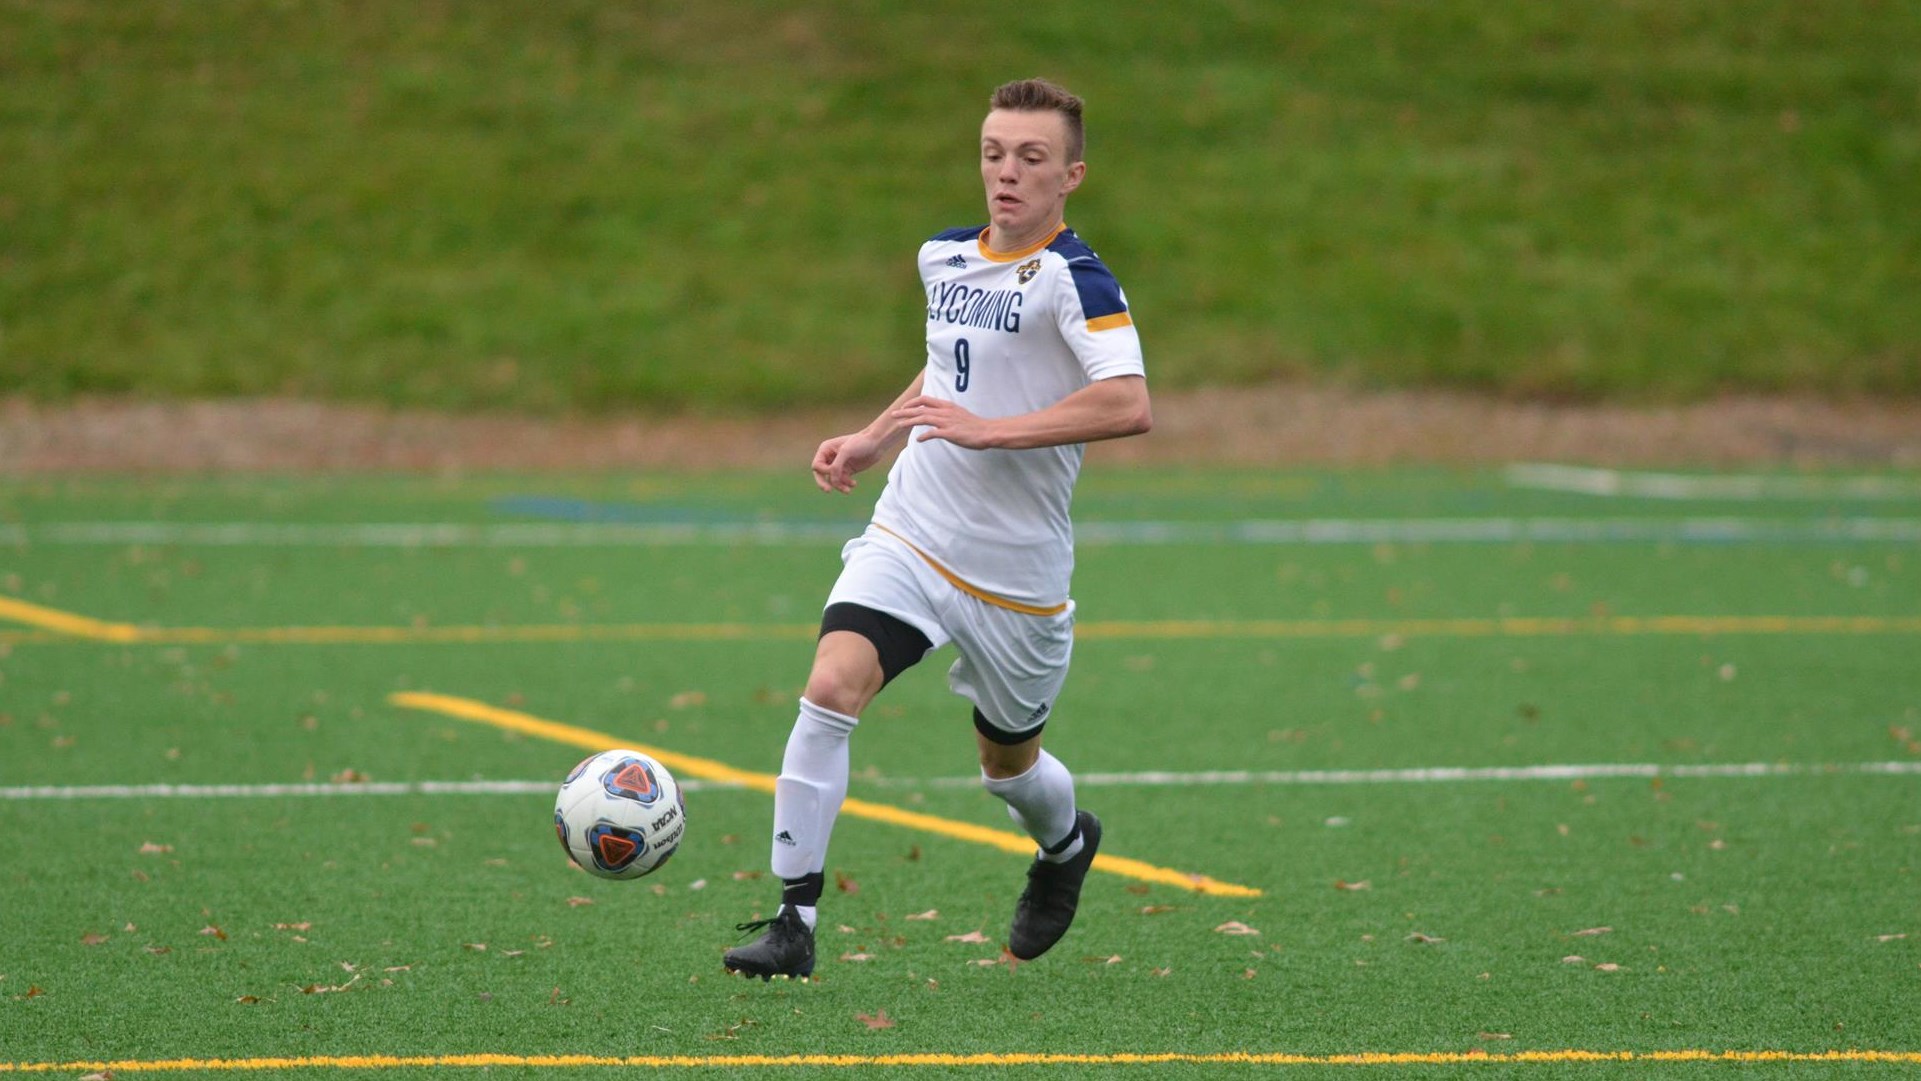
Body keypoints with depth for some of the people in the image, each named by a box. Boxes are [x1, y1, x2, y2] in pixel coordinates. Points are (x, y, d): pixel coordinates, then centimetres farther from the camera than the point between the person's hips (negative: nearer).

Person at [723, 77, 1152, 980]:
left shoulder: (1071, 279, -16)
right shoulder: (945, 258, 7)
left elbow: (1129, 406, -30)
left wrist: (986, 428, -31)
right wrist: (872, 440, 18)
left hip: (1013, 569, -4)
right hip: (908, 533, 5)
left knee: (1005, 762, 14)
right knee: (831, 687, -19)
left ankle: (1066, 846, 51)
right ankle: (794, 920, -15)